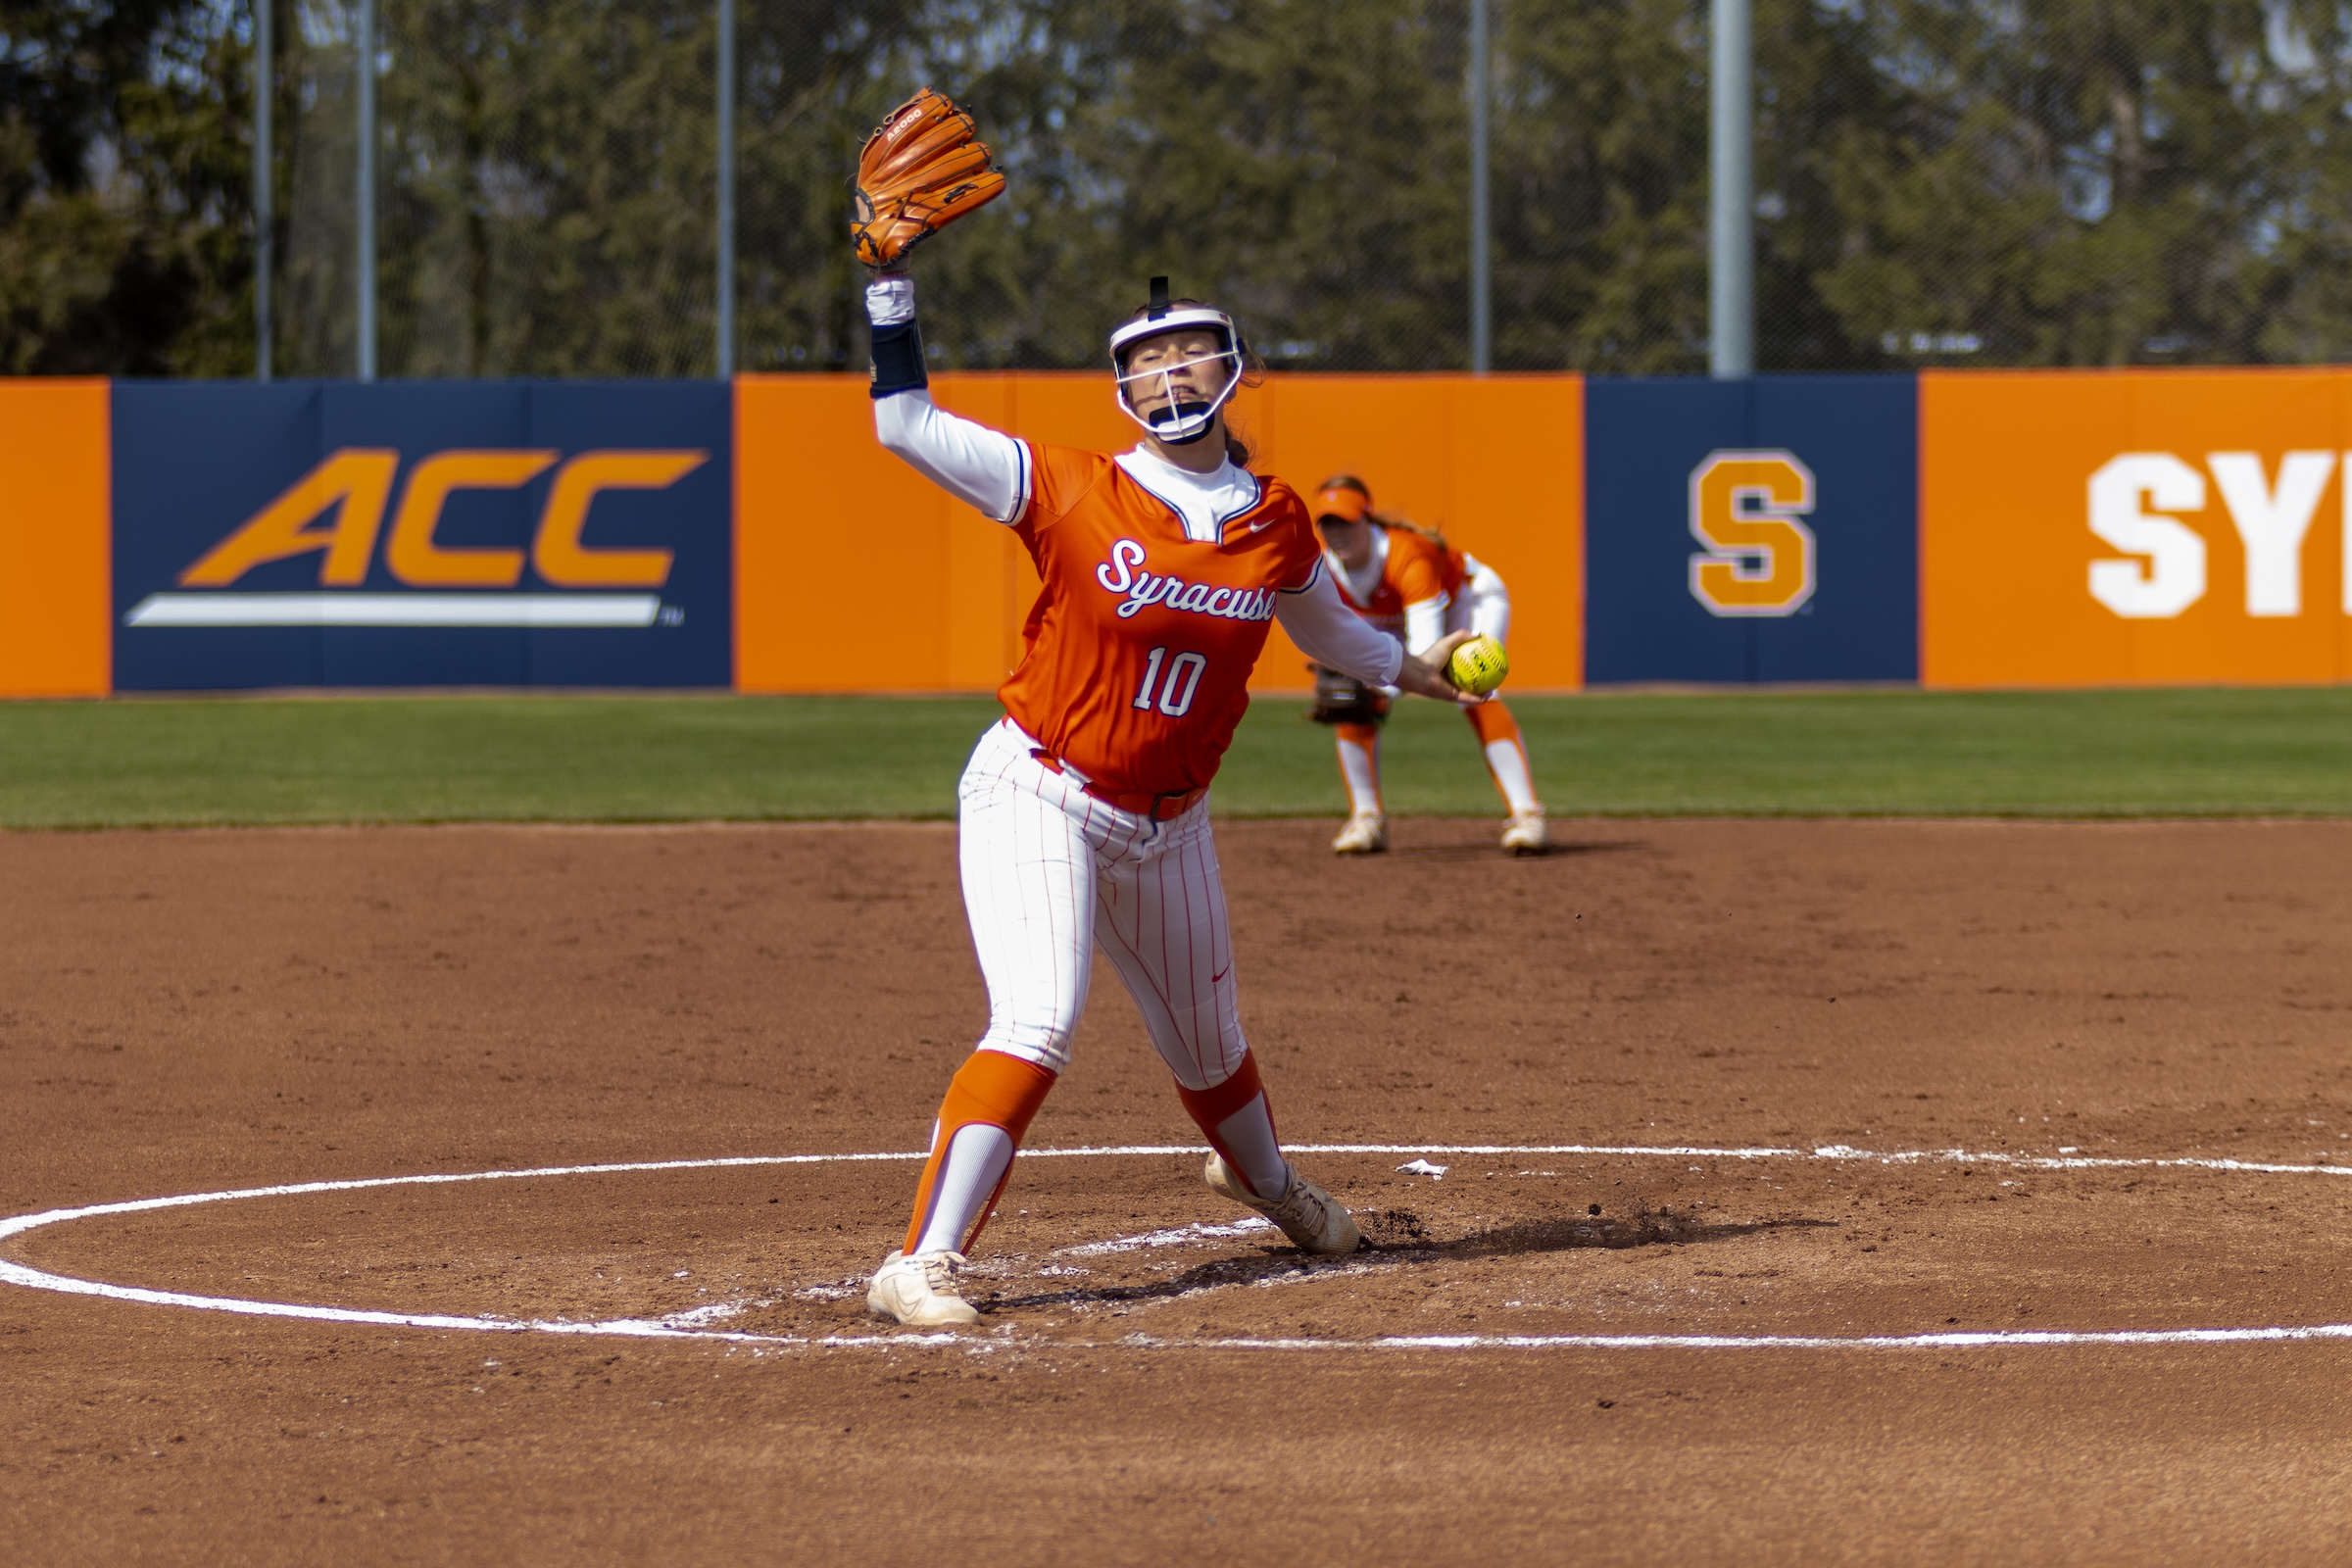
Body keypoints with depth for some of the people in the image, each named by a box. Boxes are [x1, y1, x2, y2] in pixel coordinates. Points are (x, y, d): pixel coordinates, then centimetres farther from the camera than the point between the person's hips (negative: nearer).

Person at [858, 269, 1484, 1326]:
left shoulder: (1275, 524, 0)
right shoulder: (1072, 494, -12)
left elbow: (1323, 627, 22)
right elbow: (906, 424, -16)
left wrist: (1409, 669, 31)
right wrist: (890, 285, -20)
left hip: (1167, 825, 5)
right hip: (1037, 801, -5)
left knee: (1206, 1040, 23)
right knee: (1037, 1028, -24)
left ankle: (1261, 1177, 56)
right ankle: (918, 1266, -25)